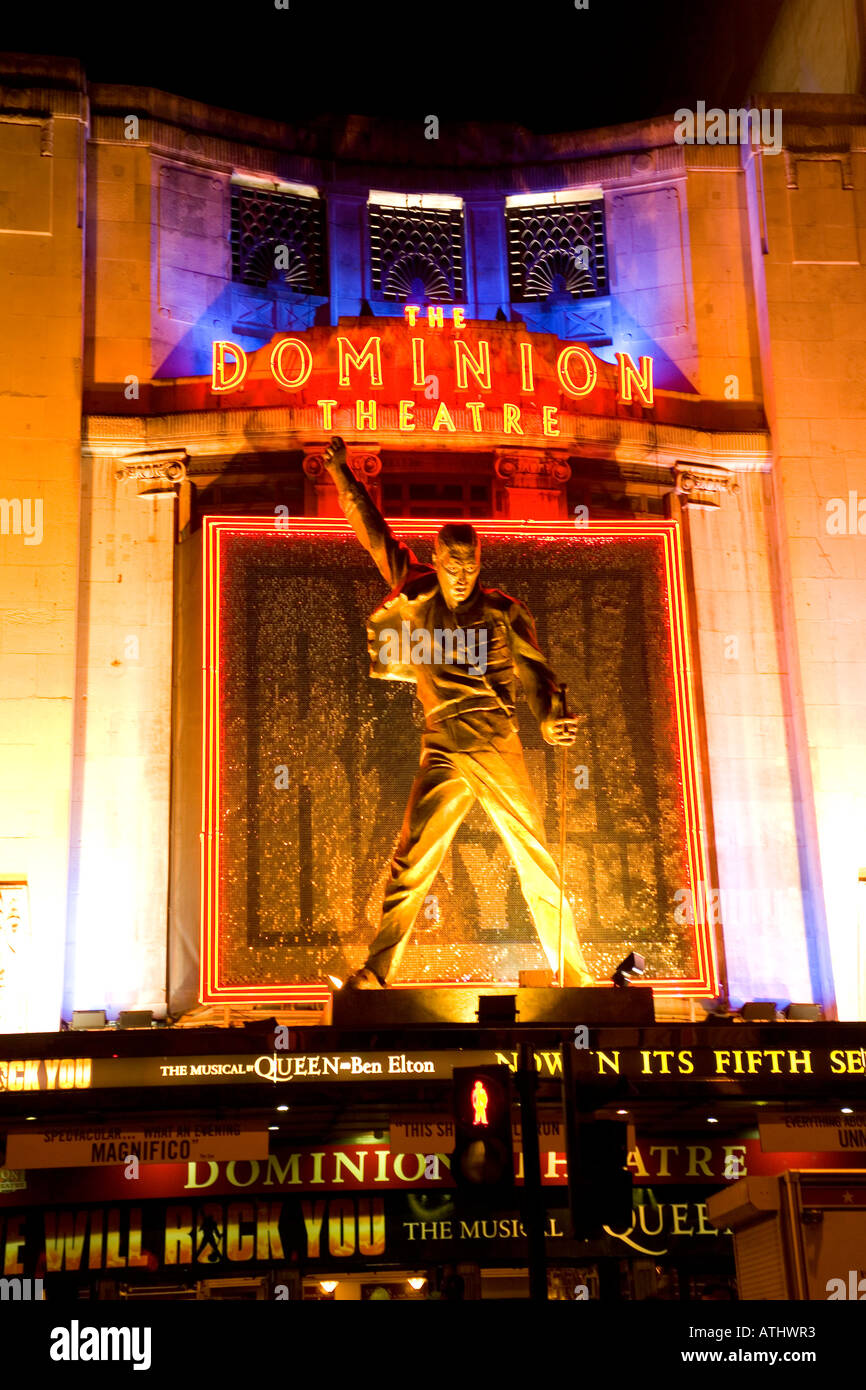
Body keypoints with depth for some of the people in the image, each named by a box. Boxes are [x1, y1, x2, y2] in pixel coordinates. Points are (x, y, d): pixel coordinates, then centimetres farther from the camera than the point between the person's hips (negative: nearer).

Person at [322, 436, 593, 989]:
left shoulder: (504, 612, 3)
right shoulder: (418, 598, 8)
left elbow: (534, 671, -3)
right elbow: (377, 537, 14)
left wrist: (552, 720, -22)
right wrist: (344, 477, 14)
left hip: (498, 750, -2)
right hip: (442, 755, 2)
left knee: (536, 861, -1)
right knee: (410, 865, -5)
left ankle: (575, 978, 5)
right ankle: (376, 975, -2)